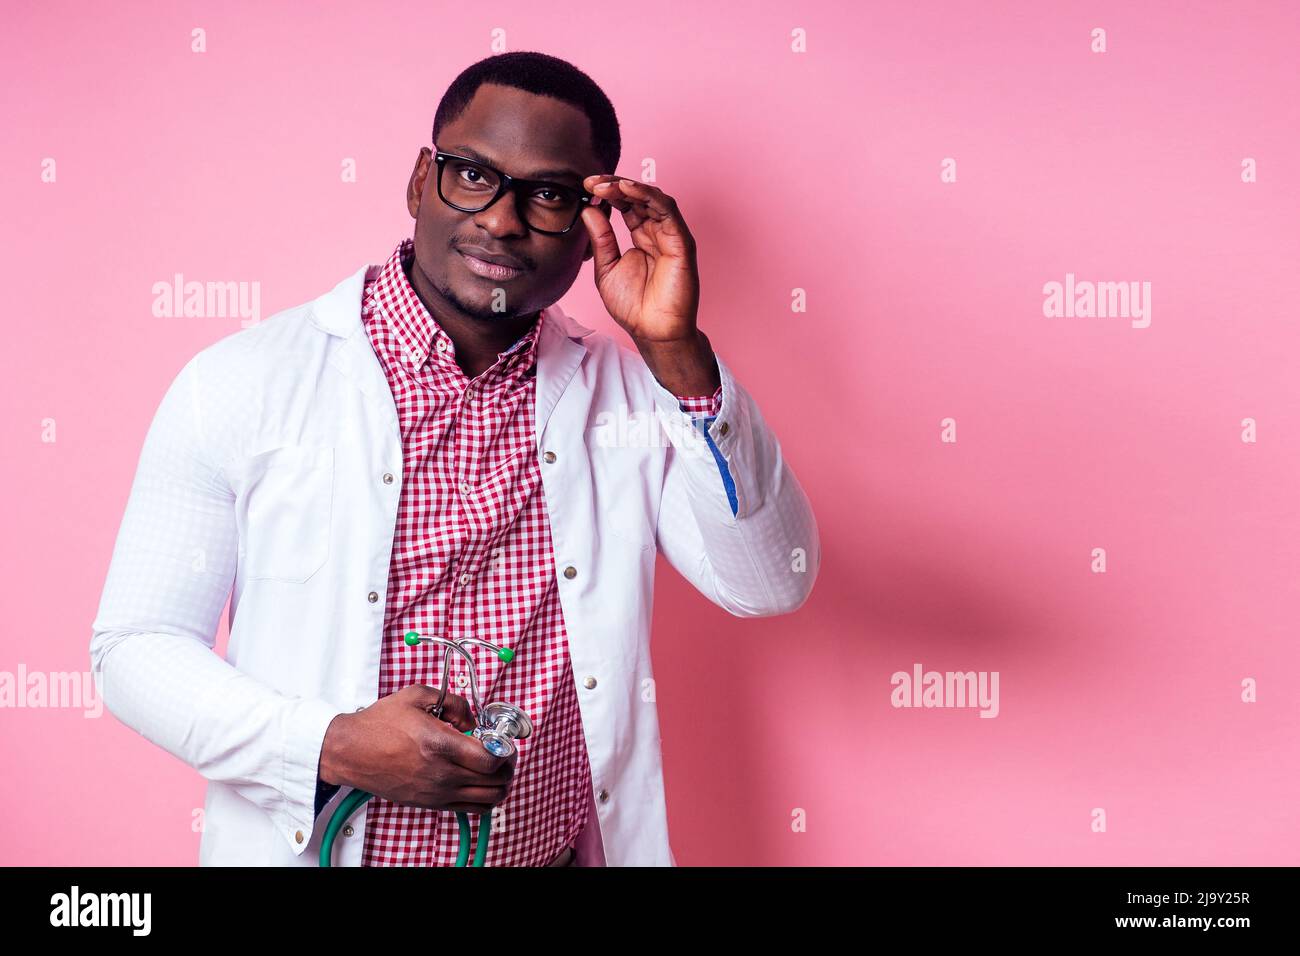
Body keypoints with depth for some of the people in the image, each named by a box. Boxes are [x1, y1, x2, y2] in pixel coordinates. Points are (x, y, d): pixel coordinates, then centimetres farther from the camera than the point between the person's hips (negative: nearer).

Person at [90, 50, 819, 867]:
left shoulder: (630, 390, -3)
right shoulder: (244, 383, -11)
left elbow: (772, 584, -12)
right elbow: (137, 646, -7)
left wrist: (677, 350, -20)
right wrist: (331, 745, -22)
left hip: (570, 847, 3)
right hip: (317, 845, -2)